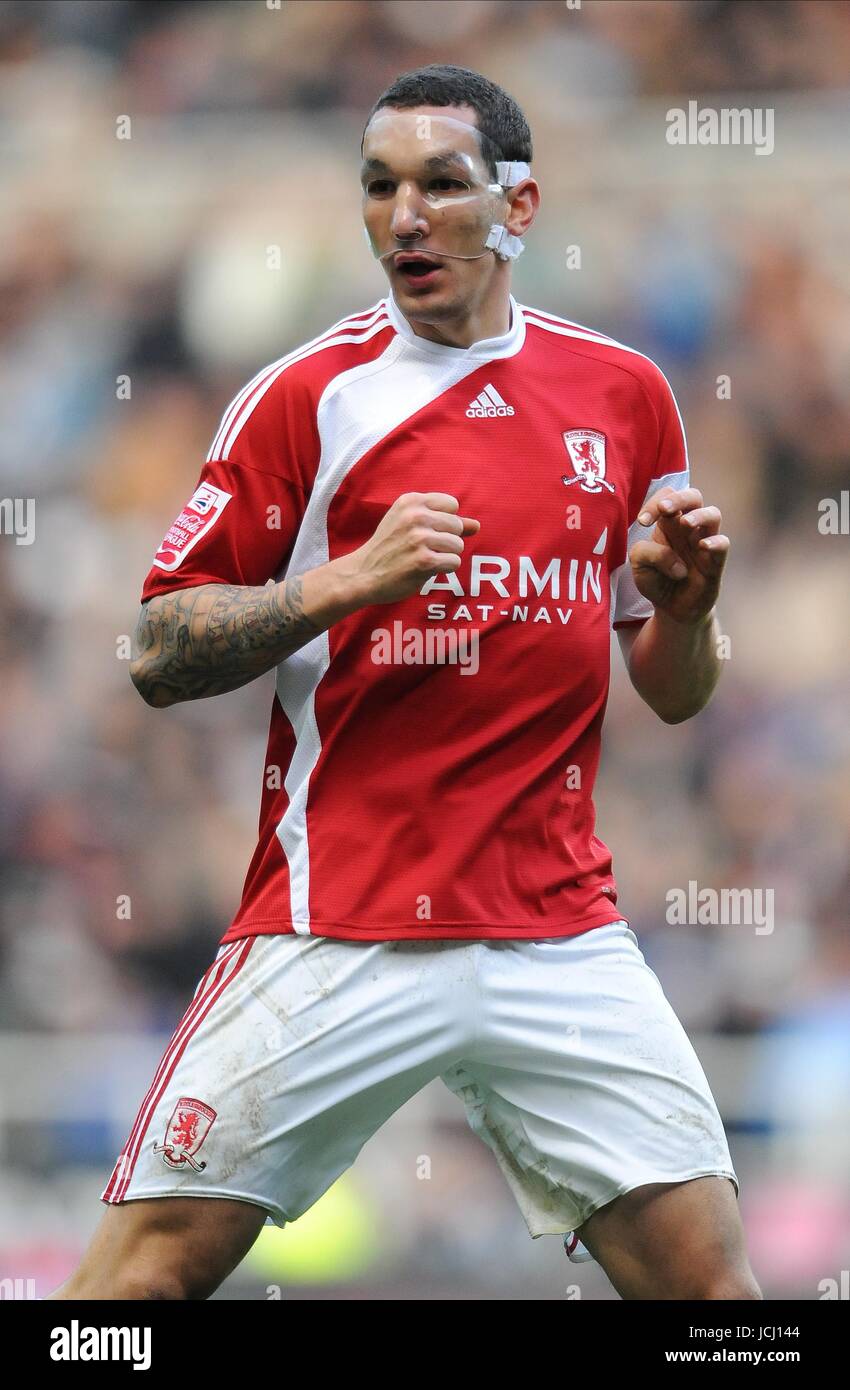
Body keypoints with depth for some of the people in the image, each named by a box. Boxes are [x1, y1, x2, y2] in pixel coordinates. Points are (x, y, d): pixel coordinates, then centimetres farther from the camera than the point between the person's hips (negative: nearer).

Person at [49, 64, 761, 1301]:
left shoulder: (626, 394, 10)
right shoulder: (310, 397, 0)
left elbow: (675, 693, 16)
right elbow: (162, 656, -2)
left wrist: (684, 603, -6)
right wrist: (355, 577, -15)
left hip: (560, 933, 3)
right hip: (337, 934, -2)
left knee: (709, 1279, -5)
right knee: (152, 1261, -7)